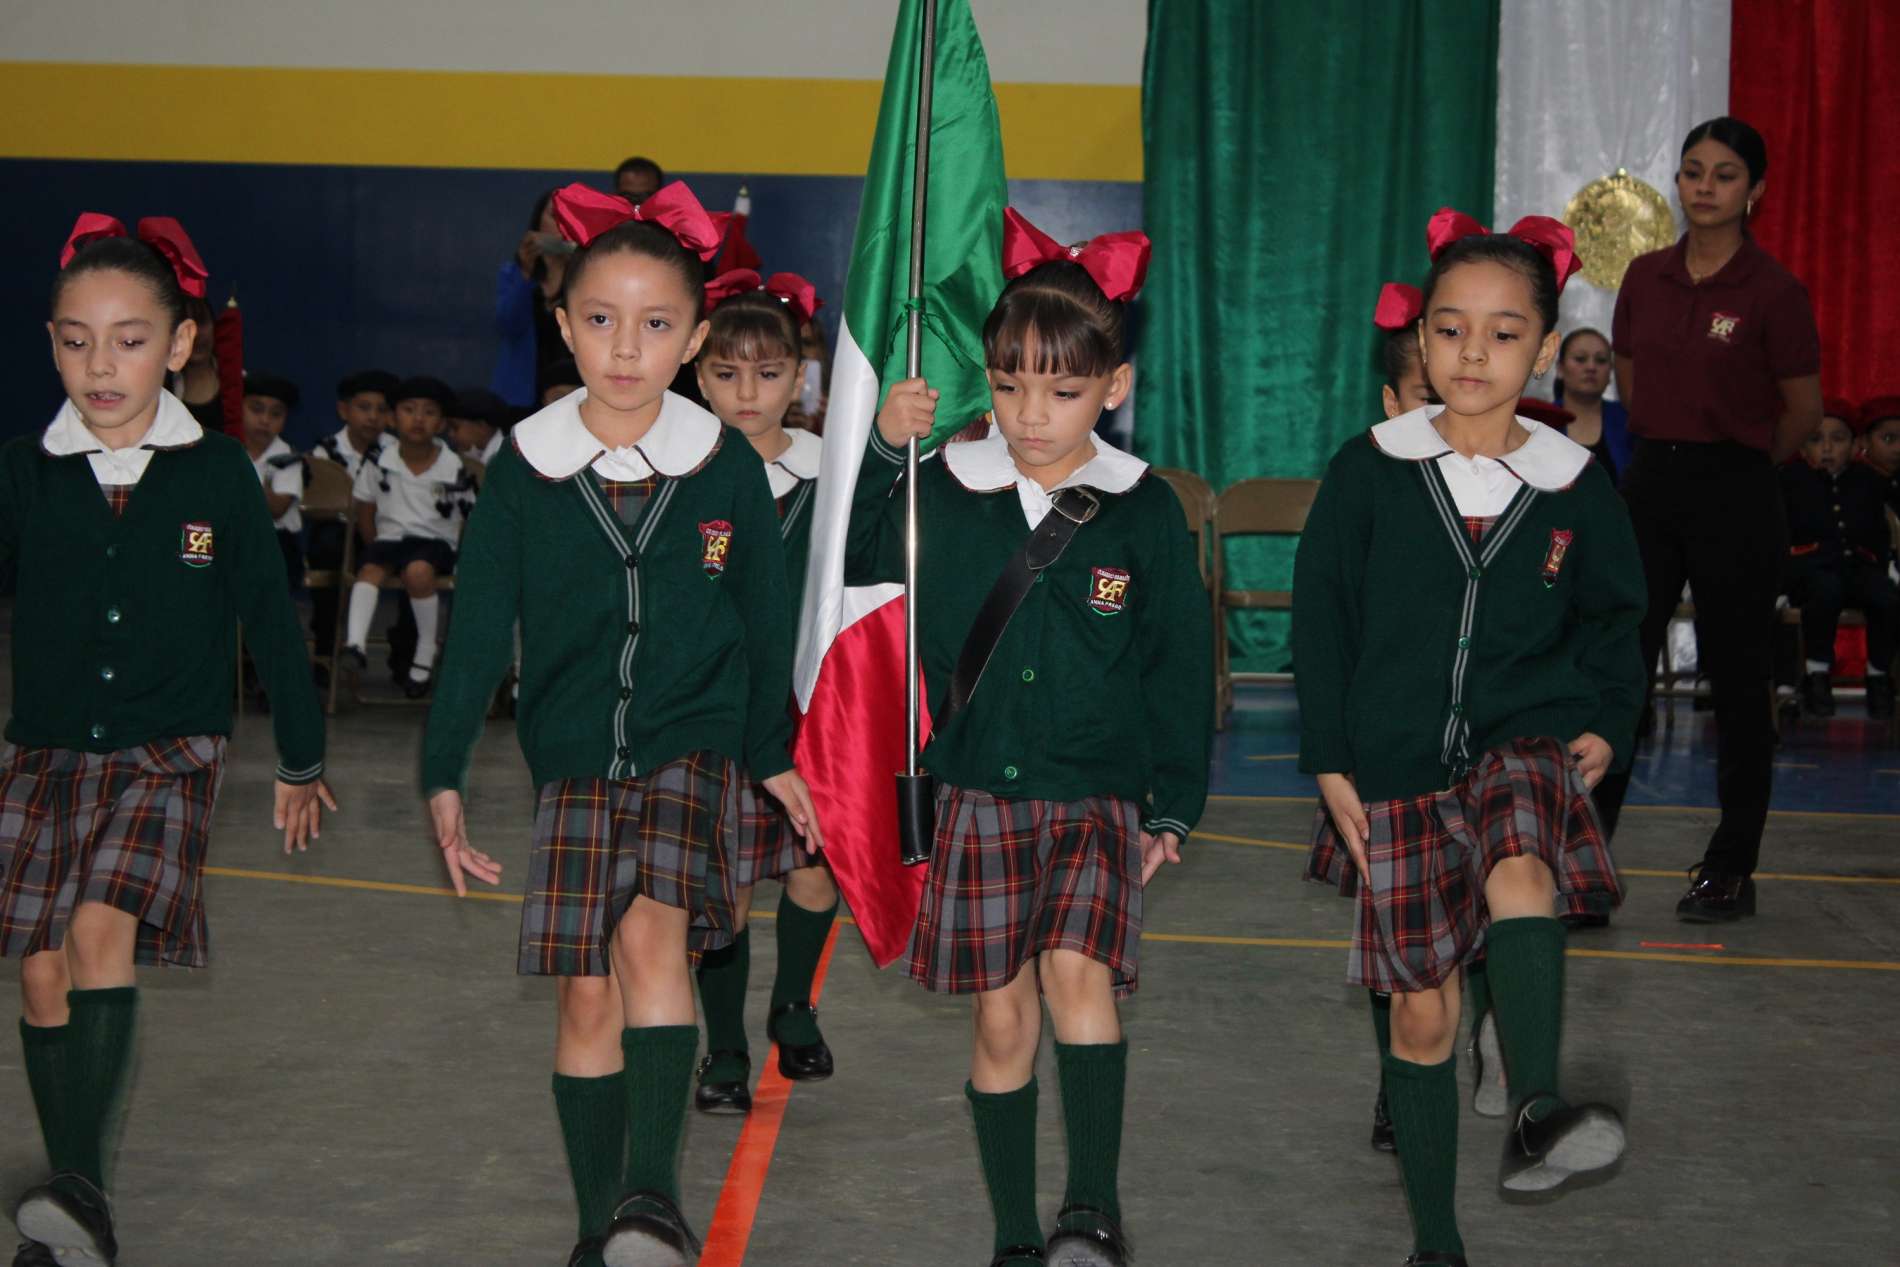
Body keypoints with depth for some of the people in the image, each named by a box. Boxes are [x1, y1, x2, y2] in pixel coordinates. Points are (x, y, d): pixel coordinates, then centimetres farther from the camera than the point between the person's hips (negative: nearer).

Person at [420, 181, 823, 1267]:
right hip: (574, 759, 2)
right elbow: (480, 632, 3)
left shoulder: (729, 467, -2)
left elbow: (765, 621, 8)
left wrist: (774, 754, 14)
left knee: (651, 932, -25)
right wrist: (446, 775, 1)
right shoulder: (526, 472, -1)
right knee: (587, 994, 2)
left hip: (693, 747, -2)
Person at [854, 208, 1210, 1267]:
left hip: (1100, 799, -1)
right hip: (981, 798, 2)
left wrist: (1175, 803, 3)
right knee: (1004, 1022, 5)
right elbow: (852, 566, 8)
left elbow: (1179, 661, 4)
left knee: (1078, 977, -23)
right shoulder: (946, 493, 1)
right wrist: (883, 451, -6)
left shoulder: (1144, 511, -2)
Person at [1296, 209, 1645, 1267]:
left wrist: (1608, 724, 1)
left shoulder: (1576, 487, 1)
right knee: (1423, 1014, 4)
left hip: (1525, 742, 0)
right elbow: (1322, 616, 2)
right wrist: (1330, 762, -2)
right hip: (1397, 767, 0)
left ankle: (1537, 1113, -42)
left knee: (1521, 870, -36)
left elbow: (1614, 617, 16)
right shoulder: (1370, 472, -3)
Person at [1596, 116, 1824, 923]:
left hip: (1734, 494, -4)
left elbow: (1803, 413, 0)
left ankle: (1732, 871, 17)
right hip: (1649, 483, 4)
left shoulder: (1774, 293, -9)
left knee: (1737, 683, 5)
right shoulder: (1645, 279, 5)